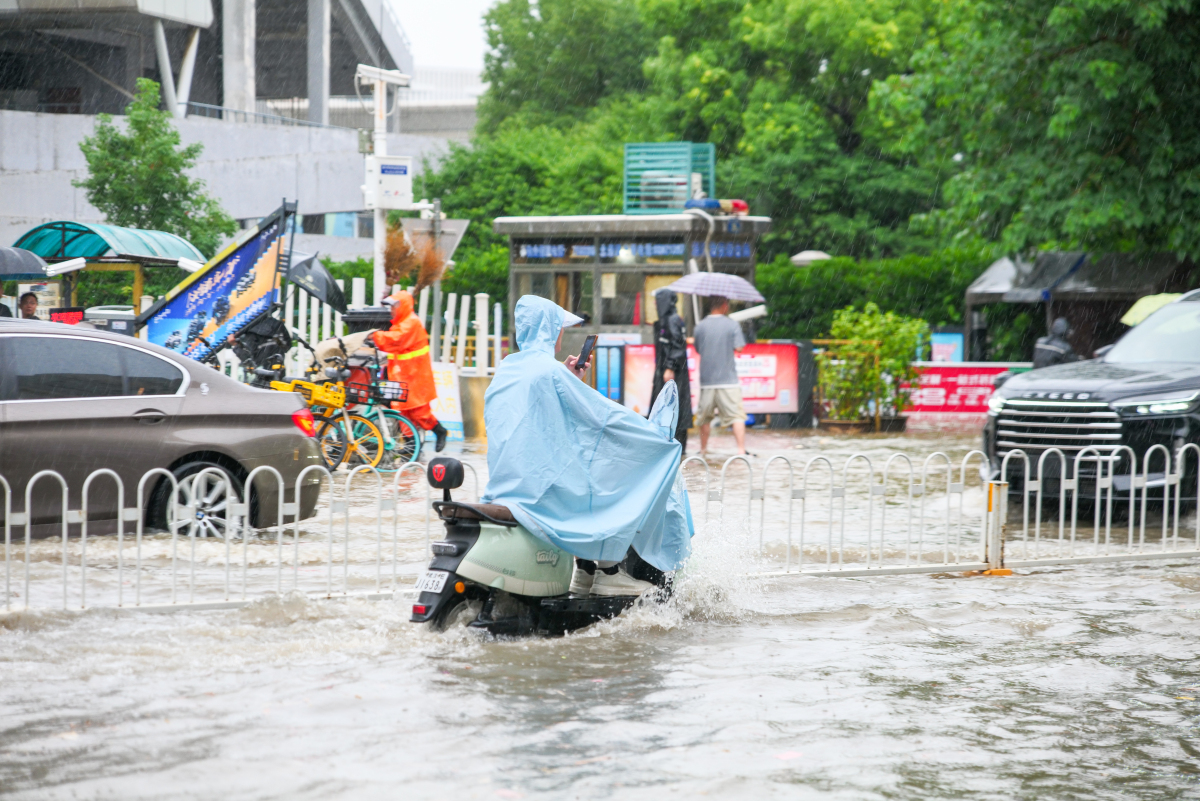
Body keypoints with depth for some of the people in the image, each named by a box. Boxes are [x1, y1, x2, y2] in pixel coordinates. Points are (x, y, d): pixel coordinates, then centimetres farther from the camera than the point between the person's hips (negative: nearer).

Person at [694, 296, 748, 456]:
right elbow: (739, 348, -9)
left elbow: (698, 349, 13)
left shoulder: (700, 326, 3)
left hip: (707, 380, 3)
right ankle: (741, 449, -13)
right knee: (737, 415, -4)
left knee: (705, 416, 15)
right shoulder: (732, 324, -6)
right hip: (728, 379, -3)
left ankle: (703, 449, 22)